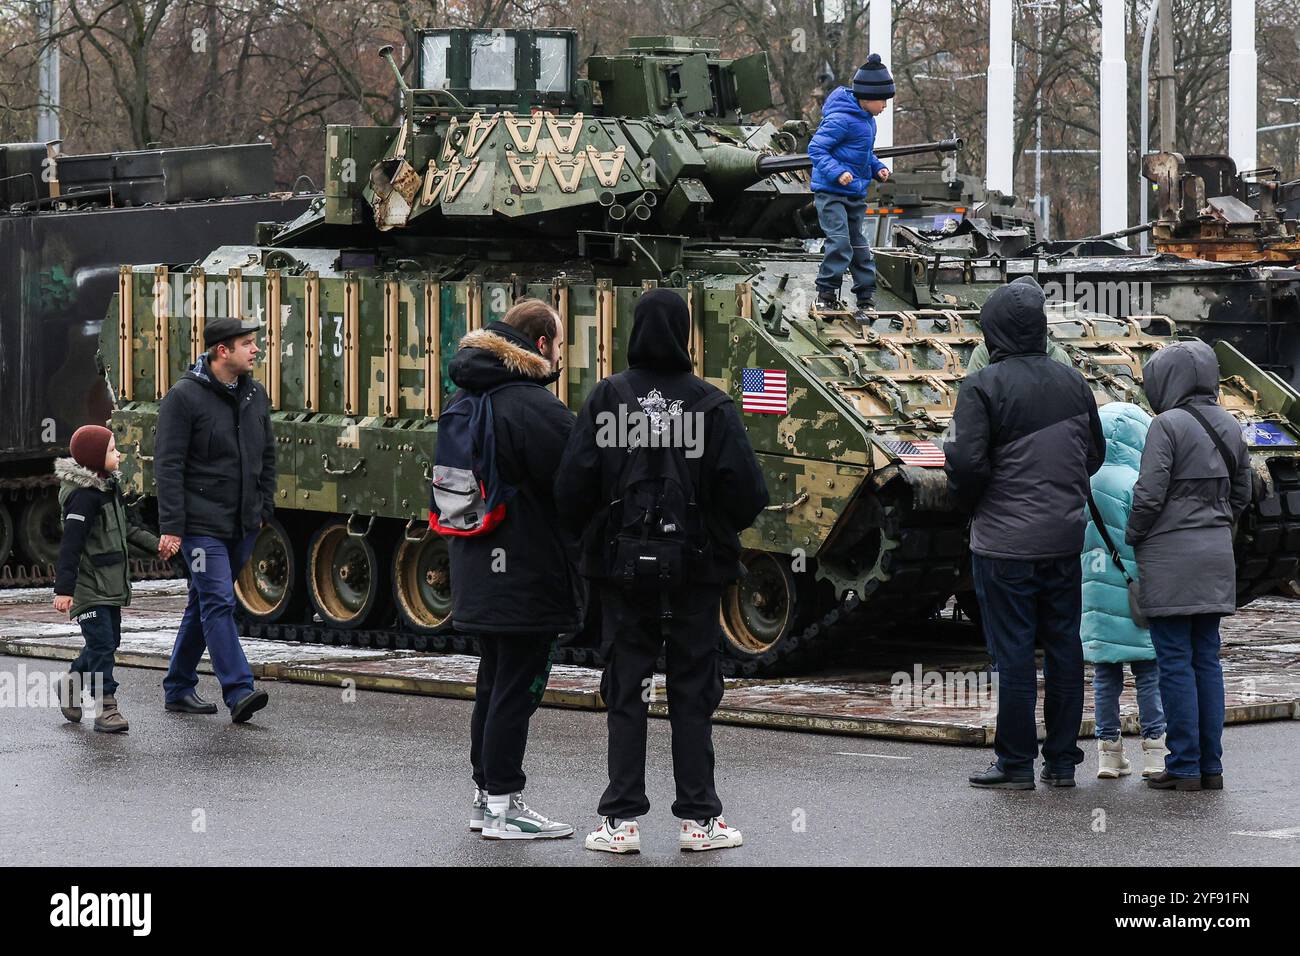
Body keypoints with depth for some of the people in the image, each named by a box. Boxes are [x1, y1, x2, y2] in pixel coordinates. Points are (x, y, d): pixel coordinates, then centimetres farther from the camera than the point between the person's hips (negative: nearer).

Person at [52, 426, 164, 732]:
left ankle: (71, 682, 33)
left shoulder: (109, 487, 12)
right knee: (102, 643, -10)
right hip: (89, 588, -9)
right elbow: (70, 544, -21)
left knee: (109, 641, 15)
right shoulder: (84, 496, -18)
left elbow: (124, 529, 26)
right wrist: (63, 589, -24)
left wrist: (155, 544, 24)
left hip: (110, 585, 9)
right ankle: (106, 707, -7)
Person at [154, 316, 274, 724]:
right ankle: (238, 692, -19)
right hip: (201, 524, -7)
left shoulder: (255, 395, 10)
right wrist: (171, 526, -16)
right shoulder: (185, 396, -11)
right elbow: (168, 464, -12)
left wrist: (263, 509, 14)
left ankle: (178, 688, 24)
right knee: (218, 602, -13)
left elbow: (267, 456, 20)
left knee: (205, 603, 14)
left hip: (242, 525, 7)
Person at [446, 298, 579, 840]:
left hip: (479, 569, 9)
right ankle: (503, 808, 0)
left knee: (495, 684, 18)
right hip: (527, 571, -9)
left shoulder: (468, 399, 11)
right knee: (517, 688, -3)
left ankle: (485, 795, 25)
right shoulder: (534, 405, -19)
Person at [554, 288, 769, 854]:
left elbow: (572, 486, -9)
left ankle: (621, 821, 5)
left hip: (621, 567, 1)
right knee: (693, 694, 8)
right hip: (694, 568, 0)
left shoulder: (606, 399, -6)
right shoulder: (711, 405, -7)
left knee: (626, 692, 7)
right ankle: (698, 819, 10)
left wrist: (590, 537, 10)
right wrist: (723, 531, 11)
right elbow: (747, 490, -10)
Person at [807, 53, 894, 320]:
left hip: (855, 194, 9)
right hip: (831, 191, -9)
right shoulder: (842, 119, -18)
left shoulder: (867, 119, 12)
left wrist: (878, 168, 10)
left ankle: (866, 298, 15)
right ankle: (825, 295, -8)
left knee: (859, 246, 11)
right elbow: (816, 148, -19)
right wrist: (837, 172, -29)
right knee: (839, 241, -17)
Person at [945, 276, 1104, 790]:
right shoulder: (1072, 382, 6)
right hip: (1064, 539, 5)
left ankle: (1016, 763, 4)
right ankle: (1062, 761, 15)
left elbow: (966, 463, -19)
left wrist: (969, 500, 1)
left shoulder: (983, 386, -12)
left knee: (1014, 653, -1)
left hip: (1004, 541, -5)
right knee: (1064, 647, 10)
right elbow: (1094, 455, 13)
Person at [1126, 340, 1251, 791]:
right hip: (1216, 553, 7)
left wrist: (1132, 536, 0)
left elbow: (1149, 495, -16)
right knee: (1207, 659, 10)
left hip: (1171, 554, -7)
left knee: (1175, 661, -2)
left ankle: (1184, 766, -2)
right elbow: (1241, 492, 14)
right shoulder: (1229, 427, 9)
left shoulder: (1168, 425, -13)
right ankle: (1210, 765, 11)